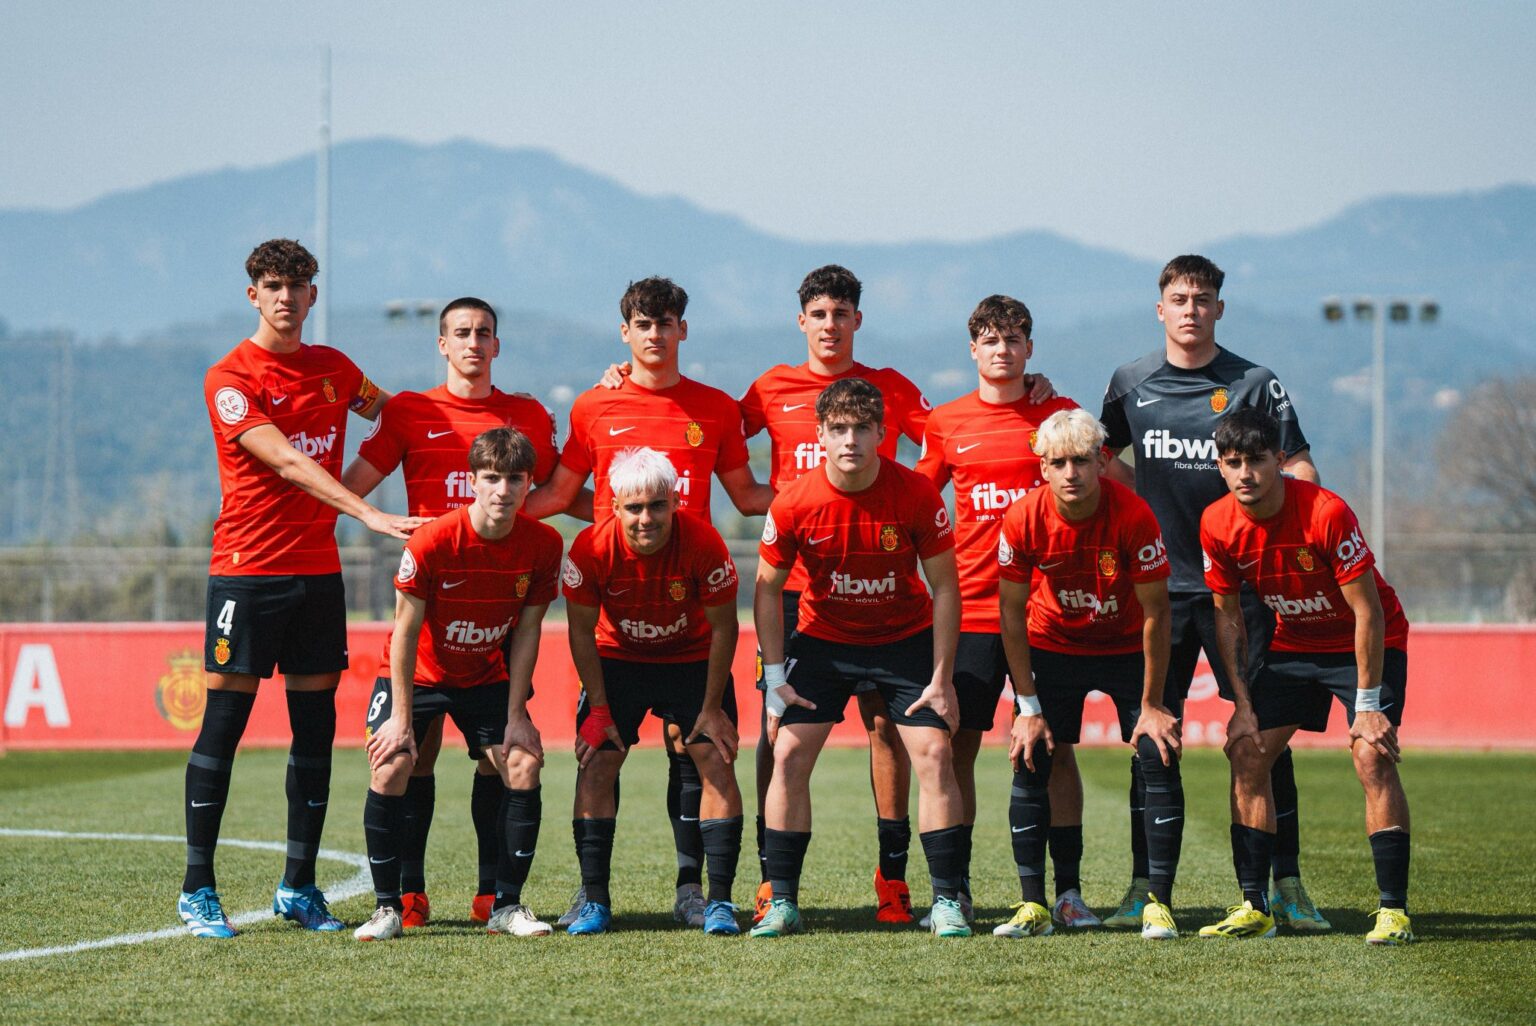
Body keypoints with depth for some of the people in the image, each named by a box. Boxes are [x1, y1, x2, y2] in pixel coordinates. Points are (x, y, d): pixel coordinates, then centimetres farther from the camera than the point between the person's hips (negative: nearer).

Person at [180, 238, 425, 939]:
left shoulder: (333, 369, 12)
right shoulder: (230, 379, -8)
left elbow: (394, 415, 30)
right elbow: (287, 464, -20)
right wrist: (366, 512, -29)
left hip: (318, 571, 6)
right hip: (247, 570, -5)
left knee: (315, 728, 5)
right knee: (223, 723, -4)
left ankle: (298, 886, 13)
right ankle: (197, 891, 2)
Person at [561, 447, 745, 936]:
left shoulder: (703, 543, -29)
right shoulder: (592, 548, -26)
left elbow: (723, 627, -15)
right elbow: (581, 630, -11)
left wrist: (712, 707, -12)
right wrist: (599, 709, -12)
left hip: (692, 659, -1)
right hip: (618, 658, 1)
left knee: (716, 762, -11)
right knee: (596, 764, -10)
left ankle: (720, 900, -6)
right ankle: (594, 900, -3)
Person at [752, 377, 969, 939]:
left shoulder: (916, 494, -19)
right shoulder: (794, 503, -17)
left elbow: (944, 587, -10)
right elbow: (768, 588, -3)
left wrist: (941, 678, -12)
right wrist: (775, 675, -8)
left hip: (905, 637, -1)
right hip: (822, 636, 1)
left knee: (934, 754, -12)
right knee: (789, 754, -10)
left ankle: (948, 901, -5)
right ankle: (781, 902, -3)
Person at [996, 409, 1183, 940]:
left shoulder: (1132, 516, -27)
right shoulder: (1023, 519, -22)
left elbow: (1155, 611, -17)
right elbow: (1012, 613, -9)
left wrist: (1152, 705, -15)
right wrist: (1028, 707, -10)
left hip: (1127, 648, -1)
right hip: (1053, 646, 1)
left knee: (1160, 757, -14)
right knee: (1030, 761, -8)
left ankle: (1158, 903, -8)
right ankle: (1033, 904, 0)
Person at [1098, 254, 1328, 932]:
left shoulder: (1253, 384, 1)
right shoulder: (1132, 383, 8)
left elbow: (1300, 472, -1)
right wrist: (1150, 499, 8)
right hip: (1160, 582, 2)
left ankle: (1286, 883, 0)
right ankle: (1145, 883, 6)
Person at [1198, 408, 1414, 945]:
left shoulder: (1327, 513, -30)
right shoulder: (1218, 525, -14)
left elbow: (1368, 612, -24)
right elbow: (1228, 618, -1)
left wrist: (1368, 706, -23)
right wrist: (1243, 706, -4)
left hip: (1367, 643, -5)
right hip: (1293, 644, 5)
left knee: (1372, 757, -21)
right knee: (1246, 755, -4)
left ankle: (1393, 910, -18)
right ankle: (1254, 907, 3)